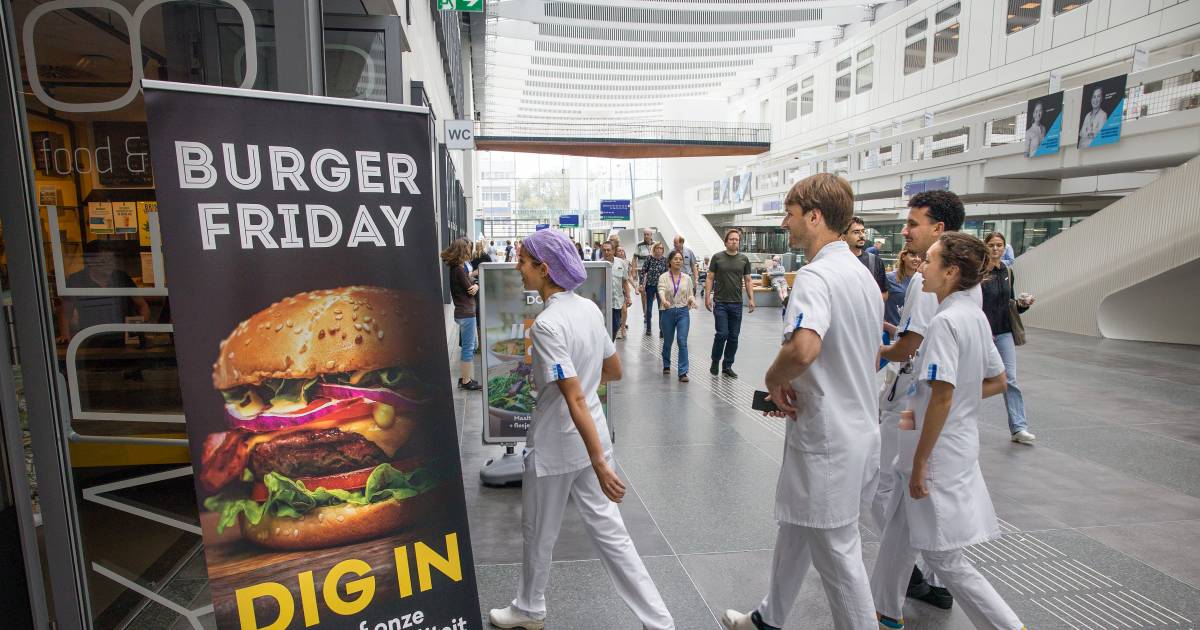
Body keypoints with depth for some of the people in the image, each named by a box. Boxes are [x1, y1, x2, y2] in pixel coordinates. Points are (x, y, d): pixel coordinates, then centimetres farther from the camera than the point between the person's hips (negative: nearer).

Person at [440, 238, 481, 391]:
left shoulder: (456, 268, 11)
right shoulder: (459, 270, -19)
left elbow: (471, 287, 10)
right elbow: (470, 290, -13)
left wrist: (474, 286, -8)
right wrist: (475, 286, 5)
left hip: (463, 311, 10)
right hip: (466, 313, -10)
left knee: (471, 345, 19)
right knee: (468, 348, 0)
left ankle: (464, 378, 28)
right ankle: (466, 381, 9)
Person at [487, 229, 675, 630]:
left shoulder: (546, 325, -22)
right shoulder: (590, 308, 0)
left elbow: (574, 398, -25)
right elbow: (614, 371, 10)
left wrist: (599, 463, -24)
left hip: (555, 445, -7)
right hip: (593, 436, 7)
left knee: (538, 533, 18)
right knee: (608, 530, 16)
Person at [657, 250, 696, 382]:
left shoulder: (687, 278, 7)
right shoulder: (664, 277, -2)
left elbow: (690, 294, 10)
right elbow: (661, 290, -20)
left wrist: (691, 300, -15)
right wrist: (664, 301, -41)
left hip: (683, 312, 1)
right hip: (668, 311, -1)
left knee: (682, 341, -9)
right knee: (667, 341, 12)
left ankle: (683, 372, -6)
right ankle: (666, 365, 37)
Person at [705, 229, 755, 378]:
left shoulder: (744, 259, 8)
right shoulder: (717, 257, 1)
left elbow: (748, 280, 11)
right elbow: (710, 278, 1)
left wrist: (751, 299, 3)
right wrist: (707, 296, -8)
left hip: (737, 304, 3)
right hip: (720, 303, -3)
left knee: (734, 336, 5)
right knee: (722, 333, -8)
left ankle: (727, 366, 17)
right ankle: (715, 362, 15)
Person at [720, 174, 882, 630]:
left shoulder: (815, 275, -22)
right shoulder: (863, 274, 10)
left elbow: (803, 349, -41)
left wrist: (774, 379, -19)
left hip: (826, 437, -11)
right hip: (857, 424, 11)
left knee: (837, 551, 7)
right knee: (795, 527, 24)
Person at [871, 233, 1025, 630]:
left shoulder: (945, 321, -21)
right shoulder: (974, 315, 7)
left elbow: (943, 396, -25)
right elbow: (997, 382, 16)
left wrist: (920, 464, -19)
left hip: (939, 451, -10)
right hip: (959, 443, 10)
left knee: (944, 557, 5)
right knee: (900, 532, 21)